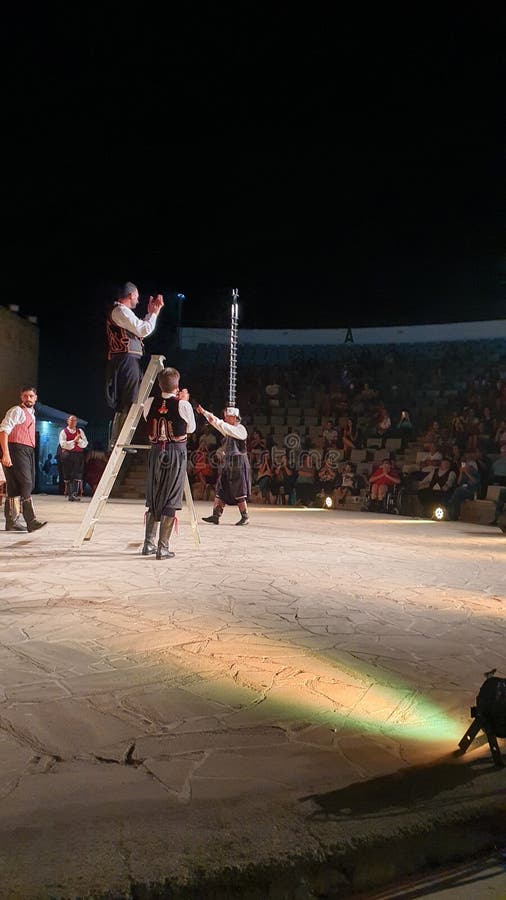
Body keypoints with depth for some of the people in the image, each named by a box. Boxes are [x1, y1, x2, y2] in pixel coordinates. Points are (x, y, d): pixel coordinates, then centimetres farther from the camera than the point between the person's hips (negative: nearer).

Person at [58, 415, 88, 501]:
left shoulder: (80, 431, 15)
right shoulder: (63, 432, 5)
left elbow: (85, 443, 6)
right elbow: (63, 444, -10)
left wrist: (79, 440, -12)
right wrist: (74, 441, -15)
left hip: (78, 455, 2)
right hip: (67, 455, -2)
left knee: (78, 475, -6)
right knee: (68, 475, 2)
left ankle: (76, 493, -10)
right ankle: (69, 494, 8)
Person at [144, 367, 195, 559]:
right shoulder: (183, 405, -9)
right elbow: (191, 428, 5)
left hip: (156, 452, 4)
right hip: (176, 452, -4)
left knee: (153, 498, 16)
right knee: (171, 500, 2)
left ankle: (149, 544, 20)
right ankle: (163, 548, 1)